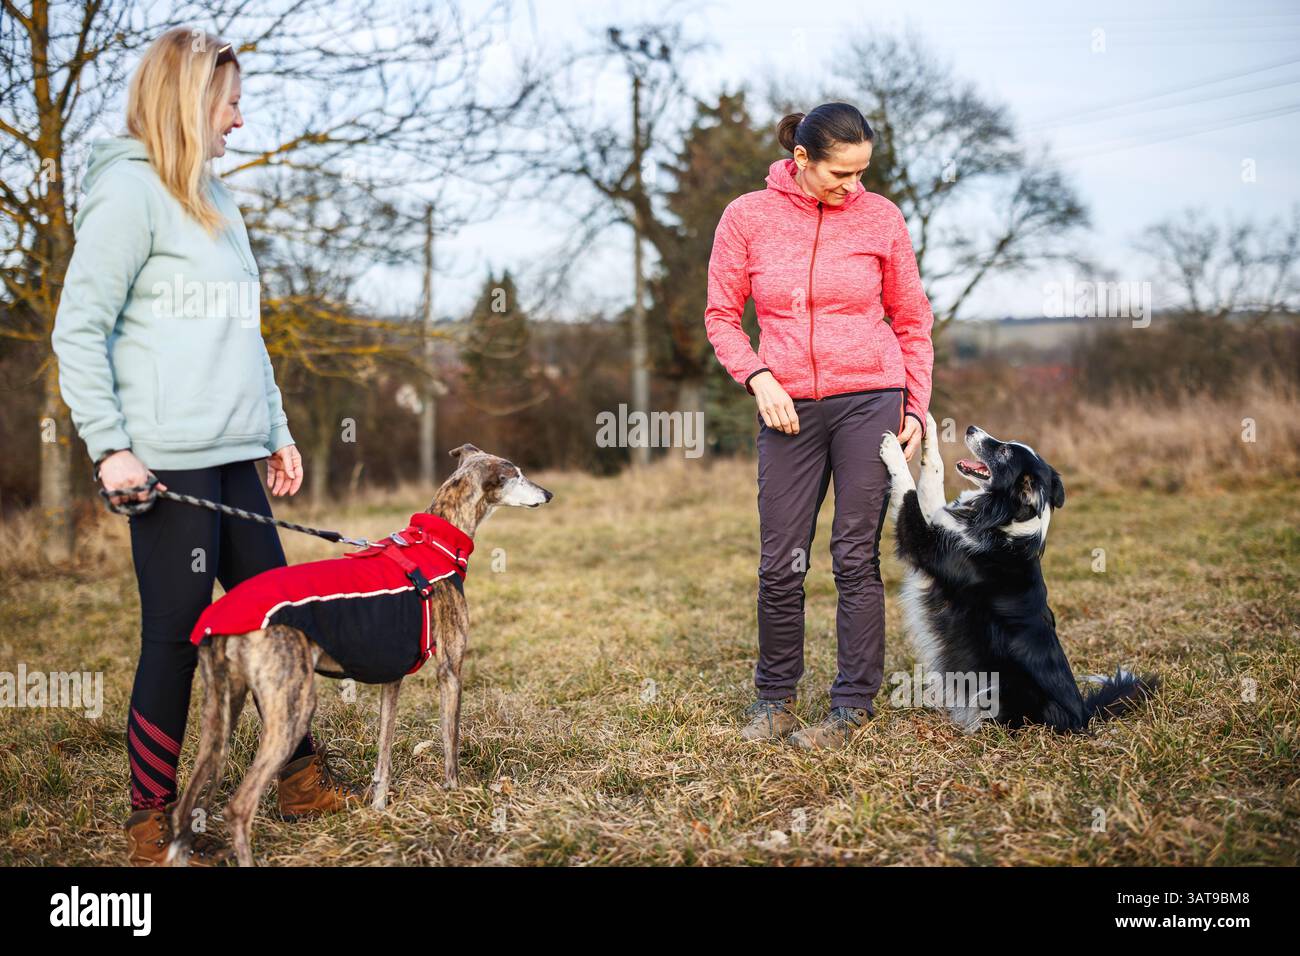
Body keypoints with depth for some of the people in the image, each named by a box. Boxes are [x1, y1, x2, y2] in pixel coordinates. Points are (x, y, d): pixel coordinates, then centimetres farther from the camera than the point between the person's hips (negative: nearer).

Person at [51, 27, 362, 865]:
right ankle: (153, 826, 11)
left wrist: (277, 431, 20)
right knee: (177, 638, -2)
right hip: (169, 464, -8)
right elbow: (78, 331, -11)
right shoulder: (129, 190, -7)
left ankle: (302, 779, 28)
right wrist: (110, 447, -16)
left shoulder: (214, 198, 19)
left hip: (232, 459, 8)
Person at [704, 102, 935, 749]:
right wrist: (758, 377, -8)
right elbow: (721, 315, 7)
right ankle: (775, 695, 22)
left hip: (871, 398, -1)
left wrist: (916, 408, 3)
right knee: (780, 565, 3)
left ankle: (853, 706, 12)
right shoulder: (746, 217, 1)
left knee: (857, 558, 0)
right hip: (789, 406, 1)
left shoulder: (880, 217, 2)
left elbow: (912, 320, 10)